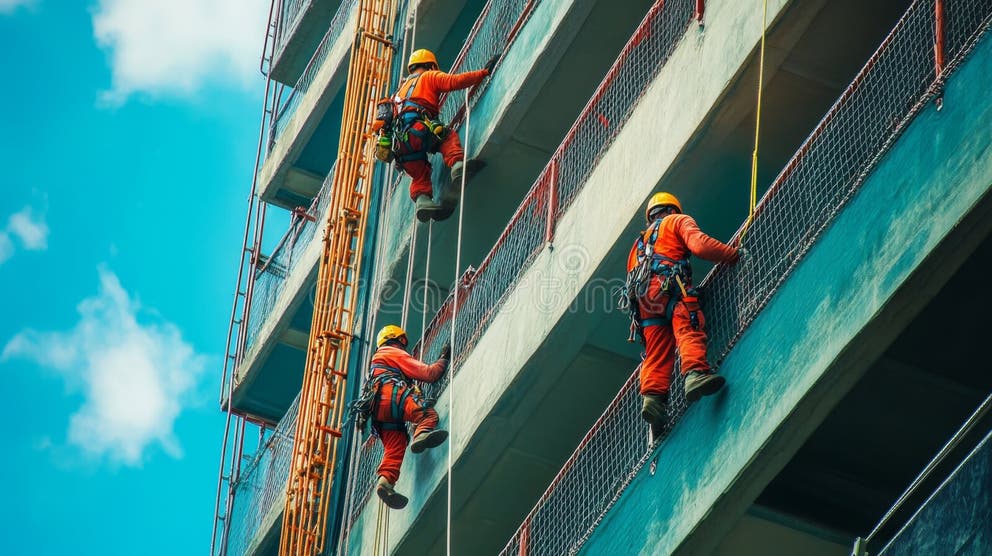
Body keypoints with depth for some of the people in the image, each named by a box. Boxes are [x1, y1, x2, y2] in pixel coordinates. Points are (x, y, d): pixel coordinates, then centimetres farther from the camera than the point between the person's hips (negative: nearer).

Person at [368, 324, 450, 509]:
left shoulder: (376, 361, 43)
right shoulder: (396, 354, 18)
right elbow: (428, 373, 10)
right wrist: (444, 359, 24)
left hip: (379, 412, 8)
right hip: (392, 396, -8)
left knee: (394, 450, -7)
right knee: (428, 414, -29)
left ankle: (386, 481, -30)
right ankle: (422, 433, -61)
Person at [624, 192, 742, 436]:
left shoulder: (640, 243, 40)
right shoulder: (678, 221, 21)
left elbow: (632, 282, 30)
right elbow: (700, 245, -1)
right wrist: (736, 254, 5)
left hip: (642, 297, 6)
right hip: (668, 284, -6)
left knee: (657, 352, -2)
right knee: (689, 328, -23)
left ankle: (652, 395, -24)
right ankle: (695, 372, -48)